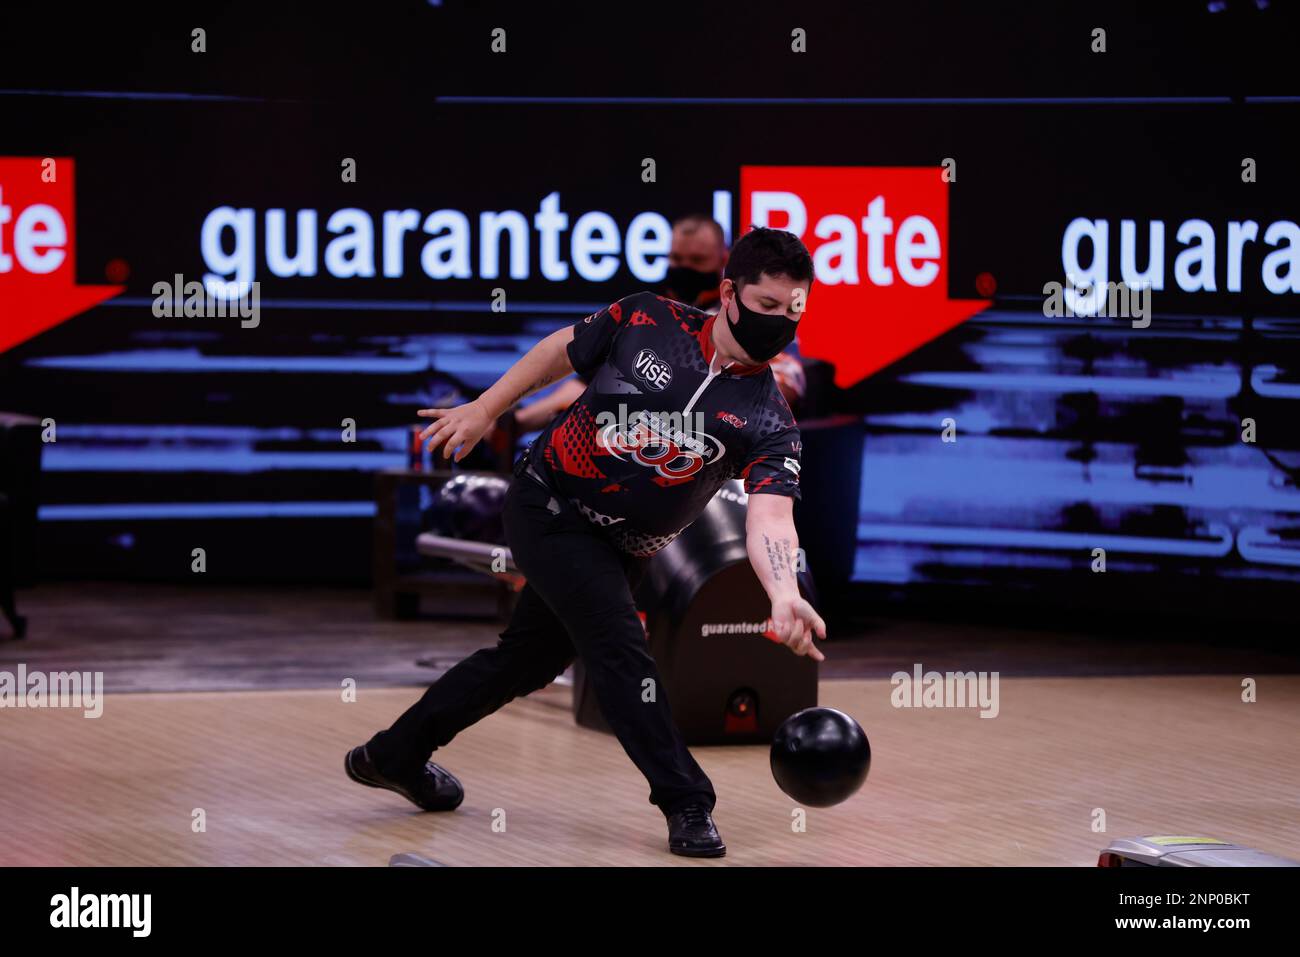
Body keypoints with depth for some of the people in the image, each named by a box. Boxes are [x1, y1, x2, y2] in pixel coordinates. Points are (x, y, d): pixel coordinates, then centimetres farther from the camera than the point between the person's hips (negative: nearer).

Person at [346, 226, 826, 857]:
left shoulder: (770, 422, -13)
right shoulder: (647, 320, -11)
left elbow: (769, 516, -27)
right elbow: (562, 351, 6)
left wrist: (783, 593, -46)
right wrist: (484, 409, 7)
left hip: (618, 552, 3)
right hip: (548, 504, -3)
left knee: (529, 658, 15)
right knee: (619, 648, -16)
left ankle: (395, 756, 33)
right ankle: (686, 805, -8)